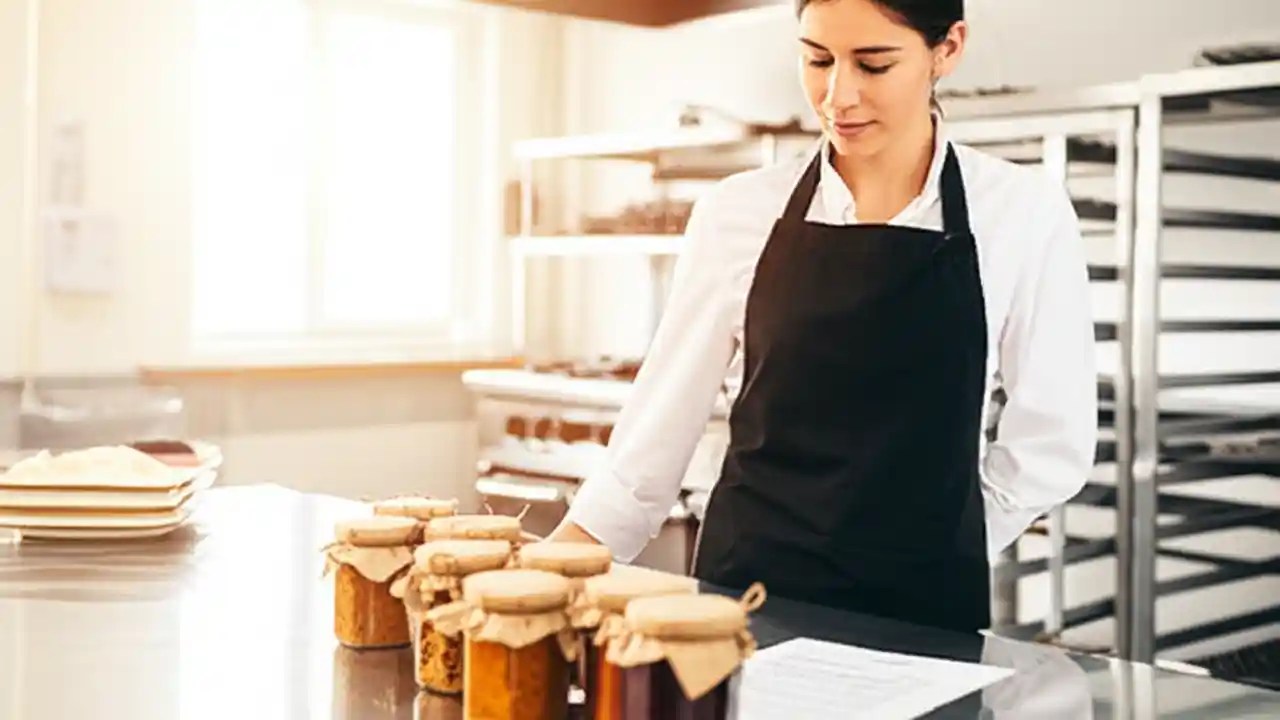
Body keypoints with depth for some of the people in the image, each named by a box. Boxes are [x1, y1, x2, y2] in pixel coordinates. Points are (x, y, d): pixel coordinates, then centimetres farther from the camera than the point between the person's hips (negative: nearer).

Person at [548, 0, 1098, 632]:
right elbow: (666, 413, 1)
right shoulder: (740, 211, -2)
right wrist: (563, 557, -5)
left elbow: (1049, 441, 0)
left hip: (925, 605, -1)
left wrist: (936, 545, 0)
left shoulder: (1023, 212, -6)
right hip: (743, 585, 1)